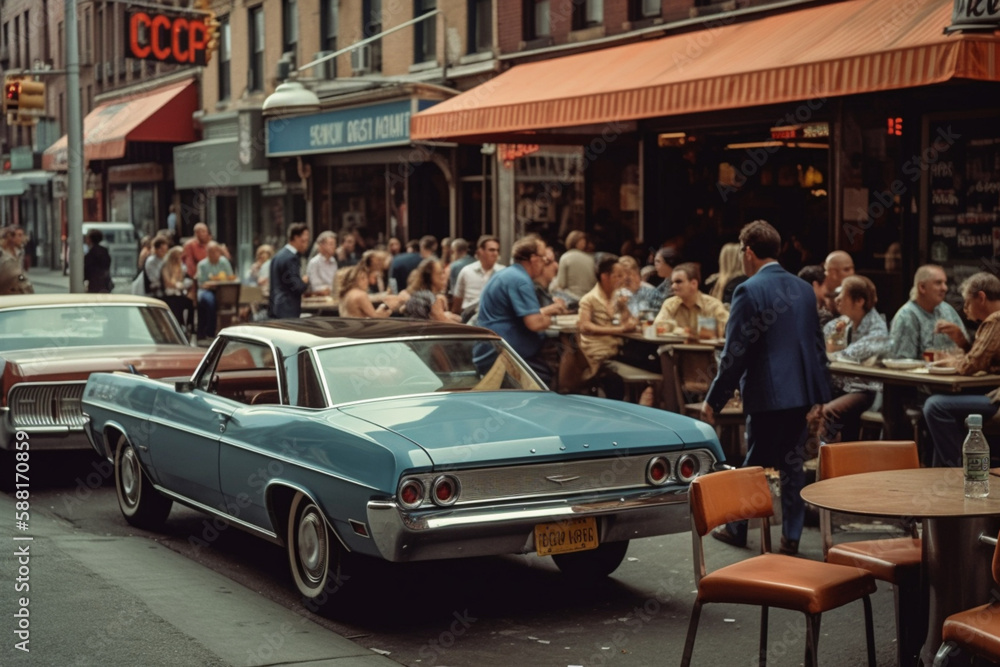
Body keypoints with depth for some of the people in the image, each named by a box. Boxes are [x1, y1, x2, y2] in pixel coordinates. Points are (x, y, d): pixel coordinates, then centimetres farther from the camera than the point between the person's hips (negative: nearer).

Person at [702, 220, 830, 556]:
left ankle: (737, 528, 20)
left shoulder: (749, 291, -12)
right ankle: (791, 536, 12)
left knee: (755, 464, 6)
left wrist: (714, 400, -7)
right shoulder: (803, 288, 9)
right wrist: (822, 395, 20)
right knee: (793, 463, 10)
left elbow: (735, 353, -14)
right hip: (803, 392, 6)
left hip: (768, 393, -6)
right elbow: (817, 345, 14)